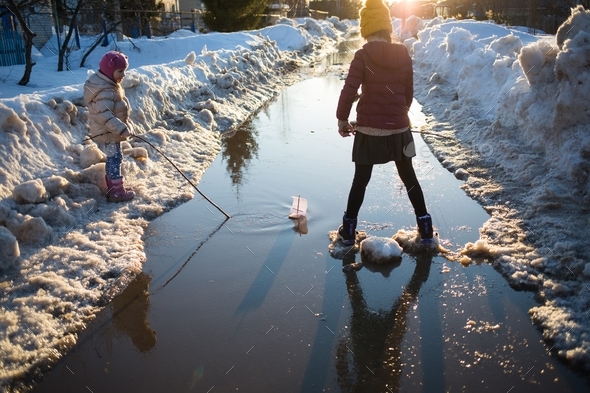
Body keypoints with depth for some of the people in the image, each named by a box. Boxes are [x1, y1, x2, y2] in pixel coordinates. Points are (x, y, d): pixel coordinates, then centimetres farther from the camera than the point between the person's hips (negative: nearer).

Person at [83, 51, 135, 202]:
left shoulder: (109, 85, 9)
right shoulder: (105, 91, -26)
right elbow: (104, 115, -35)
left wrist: (124, 125, 21)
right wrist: (121, 129, -39)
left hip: (109, 132, 10)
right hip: (108, 134, -10)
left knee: (112, 159, 18)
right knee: (115, 159, -4)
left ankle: (112, 187, 30)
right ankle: (117, 193, 4)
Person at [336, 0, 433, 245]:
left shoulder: (363, 55, -10)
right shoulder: (404, 55, 2)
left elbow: (349, 91, -16)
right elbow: (408, 93, 9)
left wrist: (342, 119, -2)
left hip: (369, 129, -3)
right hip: (398, 128, 3)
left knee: (360, 180, 10)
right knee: (409, 177, 16)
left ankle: (348, 230, 19)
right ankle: (425, 229, 23)